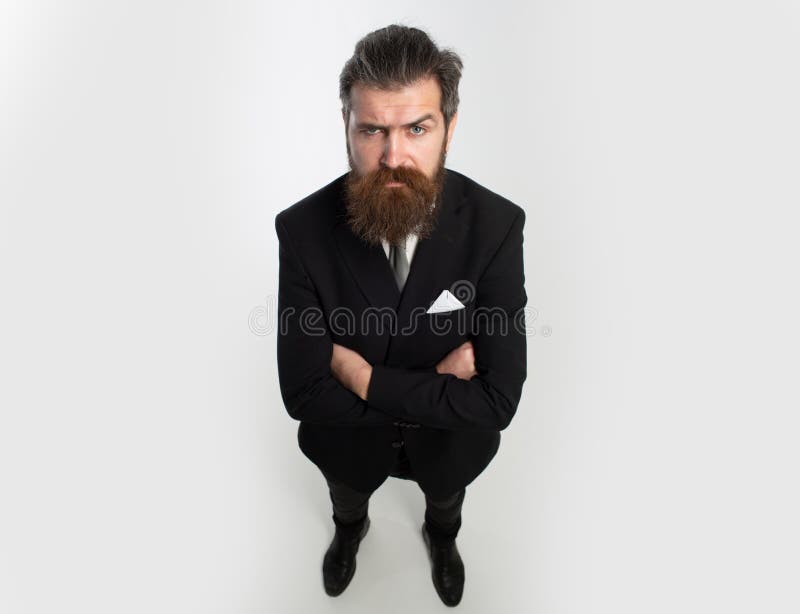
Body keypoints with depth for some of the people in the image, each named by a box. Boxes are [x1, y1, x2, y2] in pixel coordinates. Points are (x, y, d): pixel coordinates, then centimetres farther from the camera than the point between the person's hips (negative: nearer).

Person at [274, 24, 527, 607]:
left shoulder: (495, 224, -30)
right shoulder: (304, 229, -29)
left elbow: (498, 399, -31)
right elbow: (303, 392, -26)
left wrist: (363, 376, -30)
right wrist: (432, 385, -28)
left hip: (448, 441, 1)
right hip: (347, 438, 1)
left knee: (445, 501, 35)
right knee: (347, 496, 35)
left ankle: (442, 536, 74)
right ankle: (350, 529, 75)